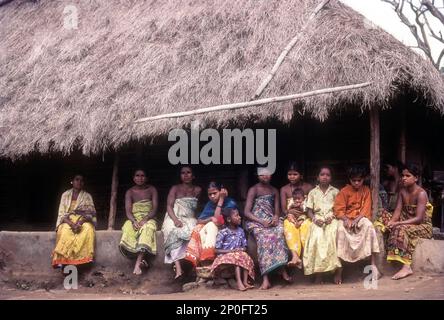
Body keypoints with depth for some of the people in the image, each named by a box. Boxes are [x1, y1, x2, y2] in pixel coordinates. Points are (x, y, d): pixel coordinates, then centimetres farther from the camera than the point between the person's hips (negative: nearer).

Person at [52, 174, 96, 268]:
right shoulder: (65, 195, 8)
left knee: (88, 229, -35)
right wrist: (71, 224, -20)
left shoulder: (87, 196, 8)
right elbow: (62, 213, 0)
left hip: (83, 220, 0)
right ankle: (63, 259, -34)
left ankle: (83, 258, -34)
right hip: (68, 220, 0)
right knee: (65, 230, -36)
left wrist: (80, 222, -23)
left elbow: (90, 213, -2)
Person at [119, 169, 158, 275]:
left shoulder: (152, 190, 7)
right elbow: (128, 211, -2)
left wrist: (145, 219, -21)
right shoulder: (130, 192, 8)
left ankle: (137, 263, -45)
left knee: (147, 228, -38)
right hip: (134, 219, 1)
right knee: (128, 229, -35)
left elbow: (155, 209, -2)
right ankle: (142, 259, -31)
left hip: (148, 219, -1)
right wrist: (134, 221, -24)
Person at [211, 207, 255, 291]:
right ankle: (239, 283, -41)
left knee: (245, 256, -25)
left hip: (239, 254, 5)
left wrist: (241, 249, -12)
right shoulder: (222, 233, -9)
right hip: (225, 256, -5)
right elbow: (217, 250, -10)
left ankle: (245, 282, -32)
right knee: (237, 257, -33)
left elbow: (244, 247, 13)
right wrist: (231, 250, -20)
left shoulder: (240, 231, 7)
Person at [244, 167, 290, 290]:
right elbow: (246, 212, -5)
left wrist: (275, 217, -11)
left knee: (279, 231, -32)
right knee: (265, 237, -34)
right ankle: (265, 278, -40)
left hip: (271, 220, 4)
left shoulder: (274, 190, 17)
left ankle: (283, 269, -32)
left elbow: (277, 210, 13)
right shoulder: (253, 190, 3)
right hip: (256, 222, -3)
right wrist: (262, 222, -17)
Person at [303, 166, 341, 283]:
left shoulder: (335, 192, 14)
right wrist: (315, 219, -9)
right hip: (317, 220, 0)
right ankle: (318, 273, -30)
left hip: (331, 220, 0)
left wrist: (332, 217, -11)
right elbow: (309, 210, 10)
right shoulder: (313, 192, 14)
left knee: (331, 236, -33)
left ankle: (333, 266, -28)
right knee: (317, 237, -30)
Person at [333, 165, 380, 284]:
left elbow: (366, 209, -3)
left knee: (369, 225, -33)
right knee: (341, 229, -34)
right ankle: (339, 270, -30)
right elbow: (338, 209, -6)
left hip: (360, 218, 1)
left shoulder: (366, 190, 6)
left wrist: (356, 220, -20)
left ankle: (373, 265, -30)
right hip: (346, 218, -1)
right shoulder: (344, 191, 1)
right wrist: (346, 219, -25)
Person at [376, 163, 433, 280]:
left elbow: (419, 218, -24)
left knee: (401, 229, -34)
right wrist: (391, 222, -22)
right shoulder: (402, 191, 5)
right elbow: (397, 210, -1)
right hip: (406, 222, 8)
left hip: (423, 226, -8)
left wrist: (397, 224, -30)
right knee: (384, 218, -6)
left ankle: (406, 267, -35)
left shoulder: (421, 193, -17)